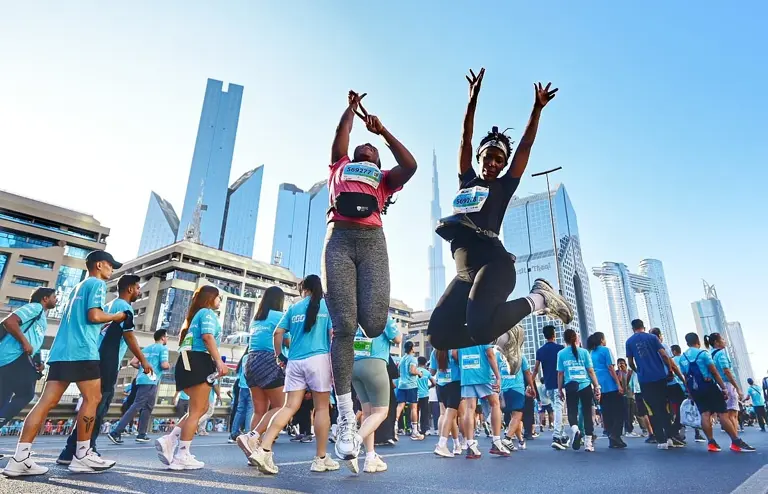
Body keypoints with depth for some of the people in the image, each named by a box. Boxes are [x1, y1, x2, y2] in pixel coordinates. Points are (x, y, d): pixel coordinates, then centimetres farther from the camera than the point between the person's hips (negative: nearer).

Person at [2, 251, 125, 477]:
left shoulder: (79, 286, 25)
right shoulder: (97, 284, -3)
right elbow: (94, 316, -14)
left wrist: (107, 322, 27)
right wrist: (118, 316, 1)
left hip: (61, 350, 9)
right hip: (82, 351, -9)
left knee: (47, 401, 4)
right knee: (92, 399, -2)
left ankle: (20, 458, 1)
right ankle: (82, 456, 2)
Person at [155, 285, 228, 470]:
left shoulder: (198, 314, 26)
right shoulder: (208, 313, -2)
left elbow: (183, 336, 25)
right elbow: (208, 337, -18)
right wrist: (219, 362, -25)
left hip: (192, 361, 10)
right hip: (199, 361, -10)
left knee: (201, 408, 14)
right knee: (197, 410, -6)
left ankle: (169, 440, 6)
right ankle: (182, 456, -4)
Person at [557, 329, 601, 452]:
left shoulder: (561, 354, 2)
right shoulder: (584, 352, 2)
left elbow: (560, 373, 3)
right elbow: (591, 371, 1)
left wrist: (560, 389, 11)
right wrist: (597, 387, 9)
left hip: (570, 387, 0)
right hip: (585, 386, 1)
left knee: (572, 411, 8)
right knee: (587, 413, 10)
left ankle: (574, 429, -21)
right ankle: (588, 442, 10)